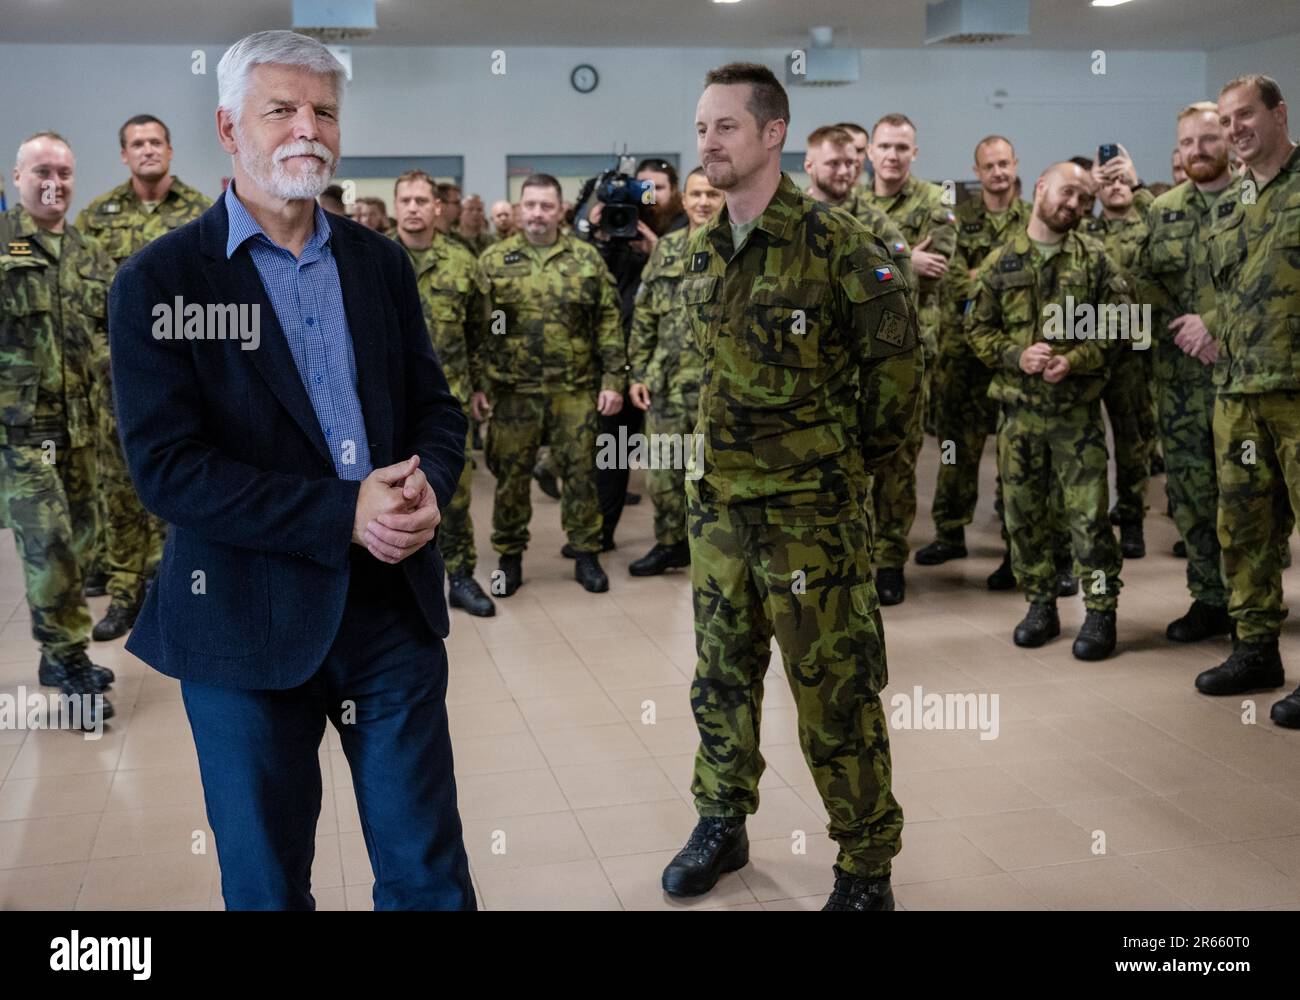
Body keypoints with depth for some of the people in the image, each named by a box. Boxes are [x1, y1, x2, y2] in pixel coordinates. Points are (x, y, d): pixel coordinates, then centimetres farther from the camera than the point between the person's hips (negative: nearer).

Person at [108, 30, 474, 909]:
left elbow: (436, 407, 12)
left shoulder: (380, 261, 9)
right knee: (266, 883, 13)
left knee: (429, 872, 11)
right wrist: (343, 513, -19)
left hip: (395, 602, 4)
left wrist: (428, 487, -12)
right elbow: (166, 468, -12)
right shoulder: (159, 281, -5)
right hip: (249, 617, -3)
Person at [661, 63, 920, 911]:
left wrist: (855, 457, -3)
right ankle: (722, 824, 35)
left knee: (835, 692, 1)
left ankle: (867, 865, 16)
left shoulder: (835, 243, -14)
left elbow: (896, 361, -10)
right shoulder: (703, 252, 7)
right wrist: (727, 453, 15)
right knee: (722, 674, 17)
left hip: (811, 509, -7)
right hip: (719, 504, 7)